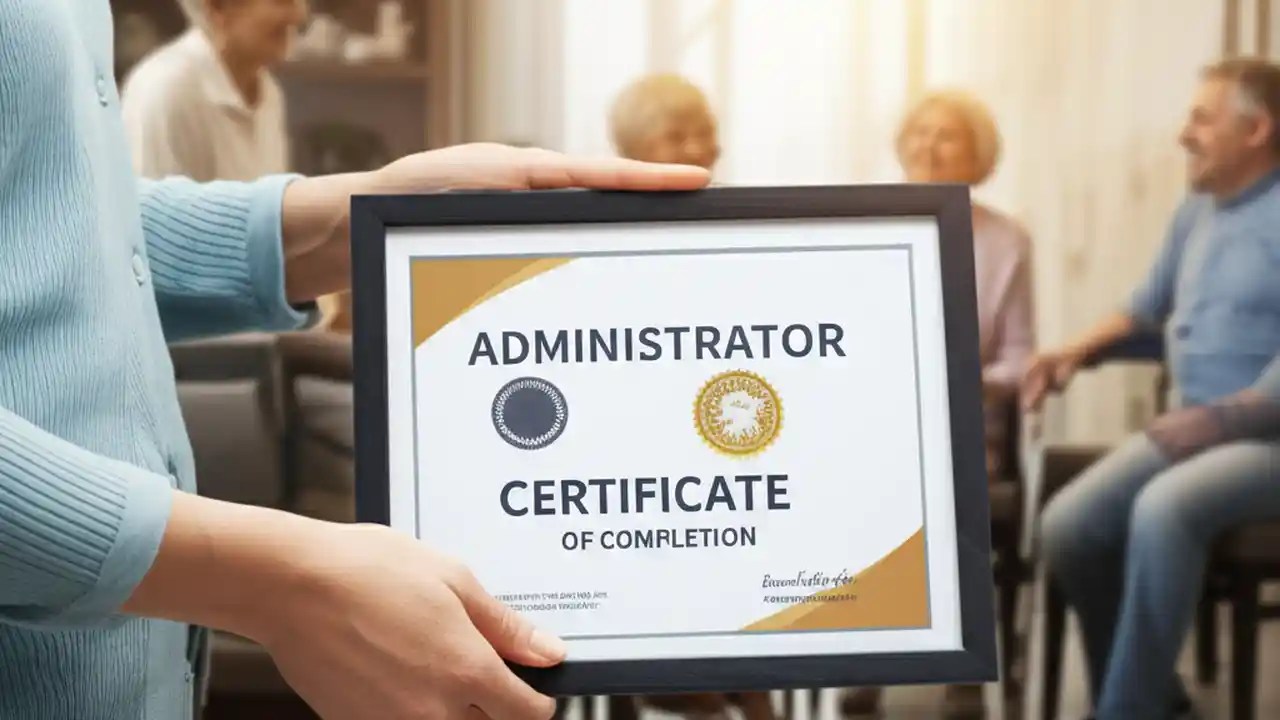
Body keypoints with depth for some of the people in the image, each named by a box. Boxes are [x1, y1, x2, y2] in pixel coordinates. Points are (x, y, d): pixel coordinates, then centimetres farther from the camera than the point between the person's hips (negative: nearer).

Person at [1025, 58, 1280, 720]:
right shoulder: (1196, 212, 14)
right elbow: (1152, 303, 28)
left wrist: (1223, 418, -27)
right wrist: (1079, 350, 13)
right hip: (1194, 431, 8)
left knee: (1162, 511, -36)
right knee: (1065, 527, -13)